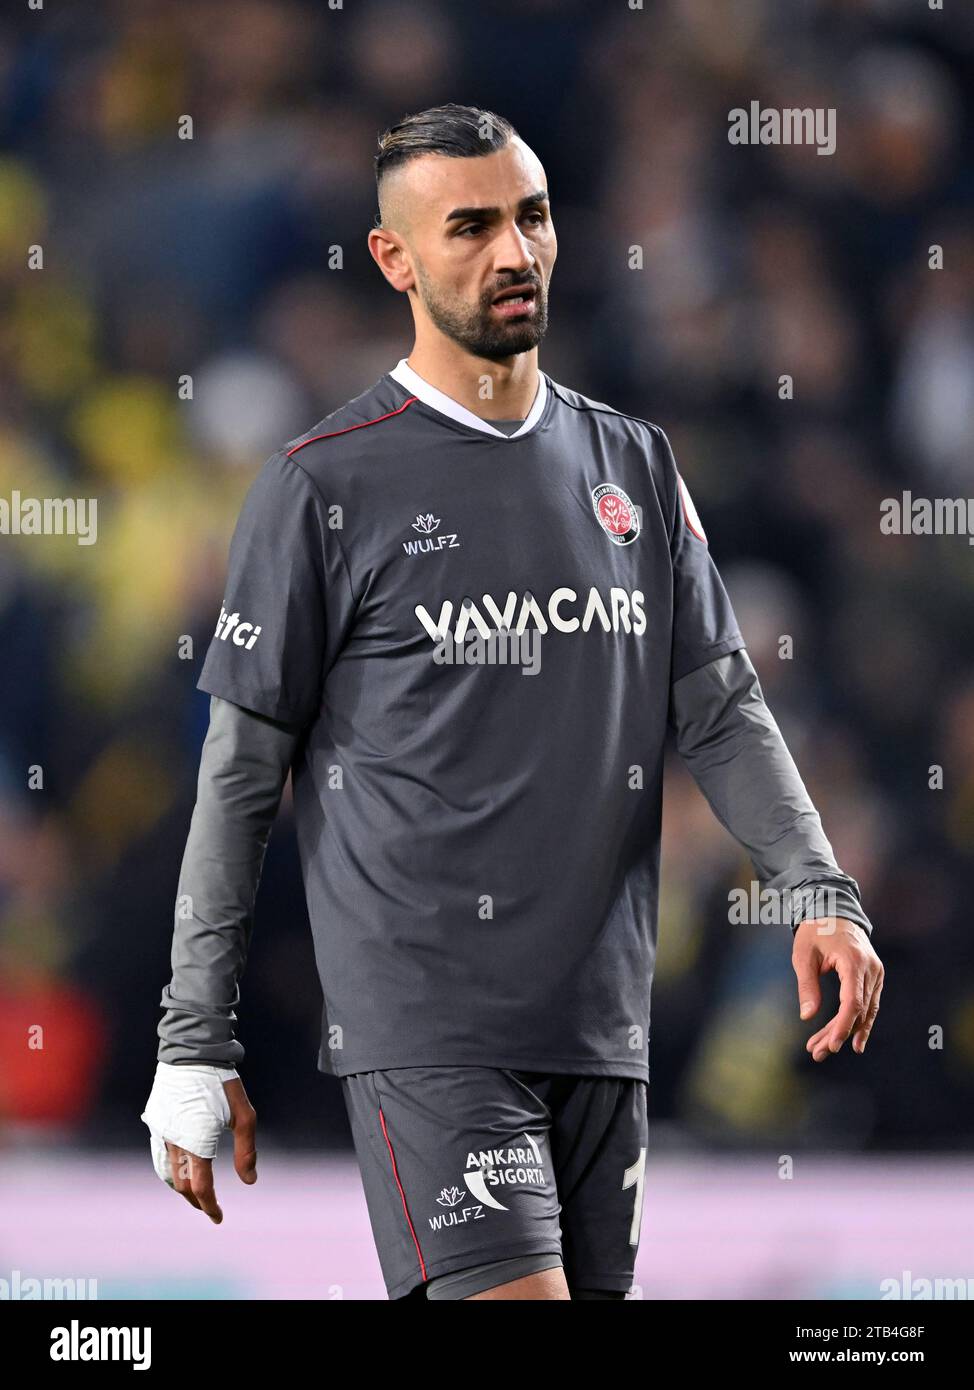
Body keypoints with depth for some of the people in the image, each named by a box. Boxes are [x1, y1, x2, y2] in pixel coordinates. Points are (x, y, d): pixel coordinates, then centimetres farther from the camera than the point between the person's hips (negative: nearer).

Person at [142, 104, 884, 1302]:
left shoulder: (634, 466, 14)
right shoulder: (326, 486, -2)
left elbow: (721, 708, 13)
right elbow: (239, 773, 0)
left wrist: (815, 891, -4)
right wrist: (196, 1046, -2)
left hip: (602, 1022, 5)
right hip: (423, 1023, -5)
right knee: (511, 1296, -20)